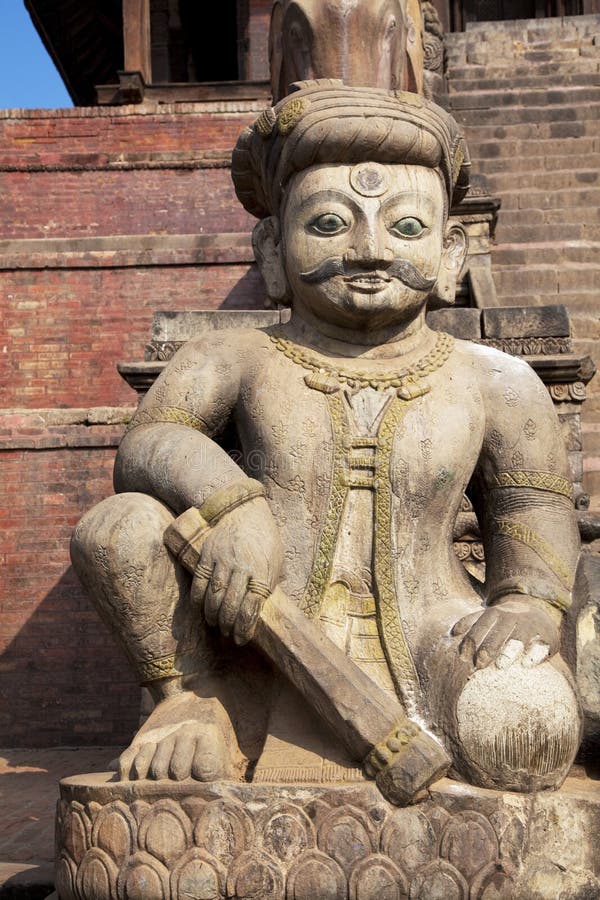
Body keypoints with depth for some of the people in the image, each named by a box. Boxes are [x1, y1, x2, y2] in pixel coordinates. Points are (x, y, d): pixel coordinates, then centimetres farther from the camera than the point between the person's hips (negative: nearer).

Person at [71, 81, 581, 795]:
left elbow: (532, 510, 14)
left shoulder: (493, 383, 7)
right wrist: (233, 502, -28)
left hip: (421, 639, 0)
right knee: (118, 528, -19)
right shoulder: (237, 360, 3)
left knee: (524, 731, -31)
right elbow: (146, 445, -8)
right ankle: (194, 699, -1)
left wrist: (529, 602, -7)